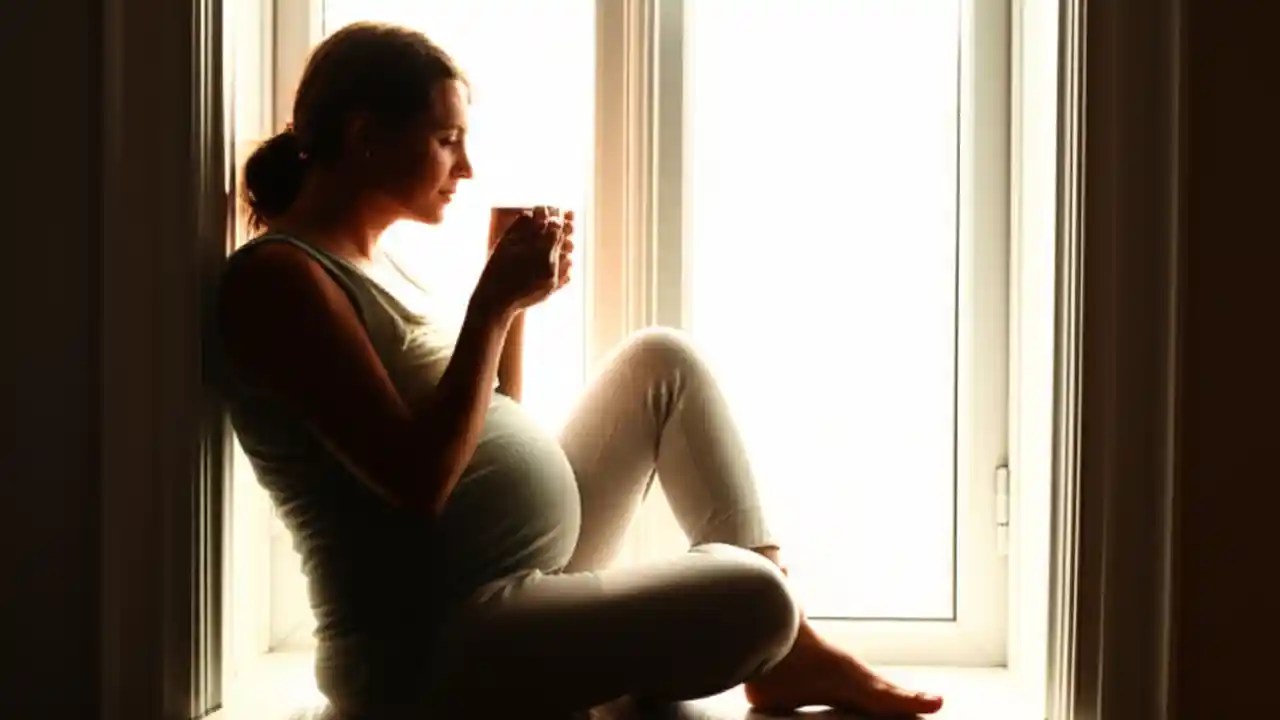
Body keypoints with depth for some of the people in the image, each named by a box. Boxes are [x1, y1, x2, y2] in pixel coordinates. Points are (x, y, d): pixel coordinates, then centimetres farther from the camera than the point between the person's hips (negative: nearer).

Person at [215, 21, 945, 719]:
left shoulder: (372, 263, 13)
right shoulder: (277, 276, -16)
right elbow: (418, 479, -24)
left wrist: (514, 298, 4)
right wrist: (493, 305, -18)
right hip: (435, 642, -10)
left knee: (661, 361, 12)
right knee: (750, 600, -27)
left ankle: (790, 648, 10)